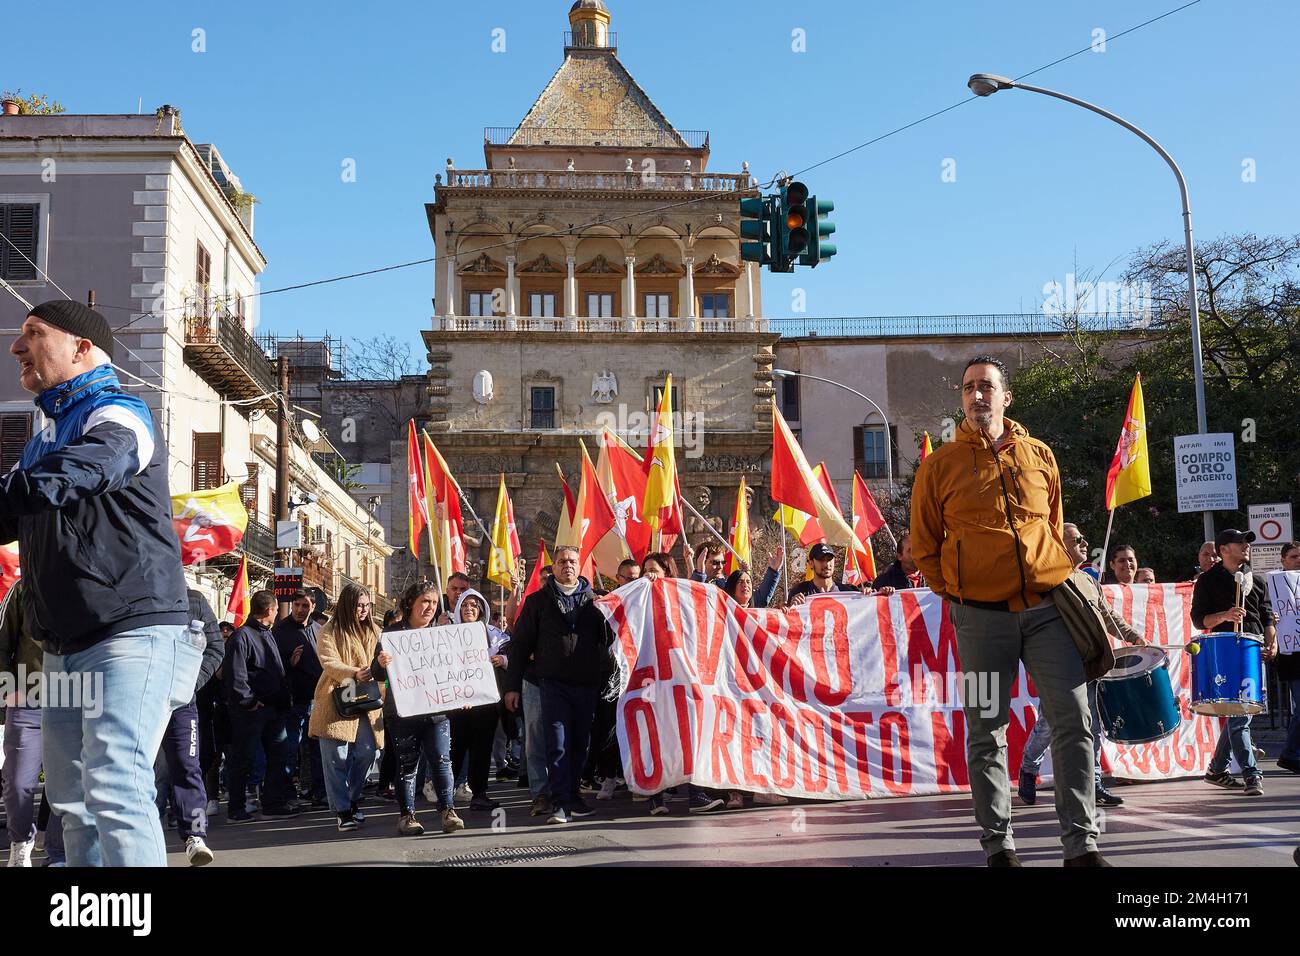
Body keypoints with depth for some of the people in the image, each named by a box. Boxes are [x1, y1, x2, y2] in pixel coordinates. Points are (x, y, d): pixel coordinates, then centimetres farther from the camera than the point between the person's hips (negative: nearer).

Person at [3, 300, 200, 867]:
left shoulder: (117, 419, -7)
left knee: (115, 789, -17)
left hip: (130, 633, -9)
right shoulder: (49, 433, 21)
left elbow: (51, 486, -24)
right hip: (64, 644, 9)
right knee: (71, 798, 10)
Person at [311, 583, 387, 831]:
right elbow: (329, 663, -14)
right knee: (337, 759, -7)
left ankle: (352, 799, 22)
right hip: (336, 702, -5)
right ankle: (342, 810, -2)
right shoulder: (329, 632, -2)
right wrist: (355, 673, -31)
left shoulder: (371, 631, 16)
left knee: (366, 753, 1)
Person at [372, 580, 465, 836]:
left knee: (441, 759, -3)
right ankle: (406, 815, 11)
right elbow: (377, 674, -3)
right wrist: (381, 664, -25)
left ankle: (448, 810, 1)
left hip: (437, 710, 3)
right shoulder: (392, 634, 0)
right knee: (407, 764, 4)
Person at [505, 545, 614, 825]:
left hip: (587, 684, 2)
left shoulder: (593, 599, 12)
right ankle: (560, 802, -7)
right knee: (558, 743, -8)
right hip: (554, 683, -2)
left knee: (580, 743, 9)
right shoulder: (538, 601, 7)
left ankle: (571, 794, 23)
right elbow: (520, 644, 6)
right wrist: (513, 686, 1)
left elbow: (608, 639, 8)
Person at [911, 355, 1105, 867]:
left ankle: (1082, 844, 5)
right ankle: (998, 845, 14)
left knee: (1074, 720, -3)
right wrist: (956, 593, 2)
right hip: (981, 616, -2)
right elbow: (923, 546, 9)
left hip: (1047, 607, 2)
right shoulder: (941, 464, 4)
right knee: (986, 732, 4)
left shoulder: (1039, 456, 11)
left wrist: (1064, 582, 13)